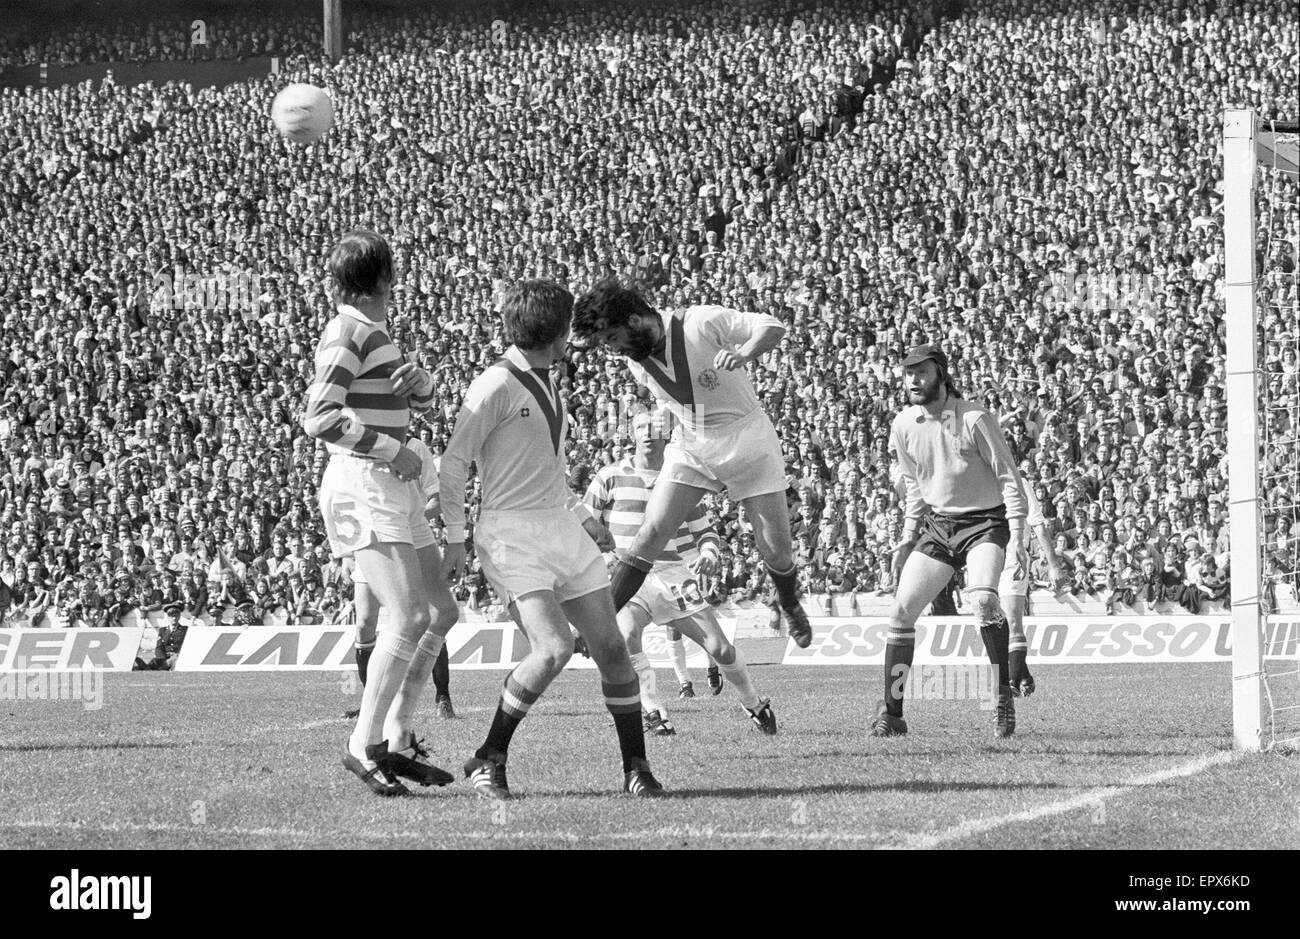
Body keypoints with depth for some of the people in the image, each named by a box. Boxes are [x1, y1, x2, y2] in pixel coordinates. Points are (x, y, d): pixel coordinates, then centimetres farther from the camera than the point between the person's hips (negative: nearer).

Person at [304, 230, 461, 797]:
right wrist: (391, 450, -16)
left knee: (441, 613, 10)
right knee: (410, 617, -19)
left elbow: (424, 402, 23)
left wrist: (418, 380, 0)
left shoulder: (373, 334, 17)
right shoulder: (348, 334, -11)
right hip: (362, 488, -10)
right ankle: (364, 745, -16)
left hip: (394, 491, 10)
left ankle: (397, 741, 12)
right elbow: (319, 419, -20)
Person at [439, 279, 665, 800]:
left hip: (562, 530, 8)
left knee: (611, 647, 1)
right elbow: (452, 465, -8)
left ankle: (636, 768, 10)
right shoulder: (496, 386, -11)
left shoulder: (546, 385, 16)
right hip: (511, 535, -8)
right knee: (553, 649, -22)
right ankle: (489, 760, -10)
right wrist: (454, 539, -7)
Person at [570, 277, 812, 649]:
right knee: (651, 533, -14)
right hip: (690, 449, 3)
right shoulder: (637, 362, -3)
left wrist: (743, 353, -40)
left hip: (748, 444, -3)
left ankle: (790, 608, 34)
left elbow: (772, 327, -22)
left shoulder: (703, 323, -22)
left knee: (776, 549, 2)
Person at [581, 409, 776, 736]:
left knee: (720, 648, -4)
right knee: (626, 634, -32)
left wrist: (708, 554, -8)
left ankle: (754, 705, 22)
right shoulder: (611, 478, 1)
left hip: (675, 579, 2)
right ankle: (654, 714, -21)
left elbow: (704, 532, 14)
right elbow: (586, 529, 8)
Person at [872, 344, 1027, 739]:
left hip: (985, 523, -6)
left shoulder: (974, 419, -15)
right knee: (902, 610, -4)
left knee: (983, 598, -30)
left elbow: (1008, 477, -11)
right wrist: (907, 539, 11)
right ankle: (891, 713, 2)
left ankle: (1004, 697, -21)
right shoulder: (904, 425, 2)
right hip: (937, 525, 6)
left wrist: (1018, 536, -17)